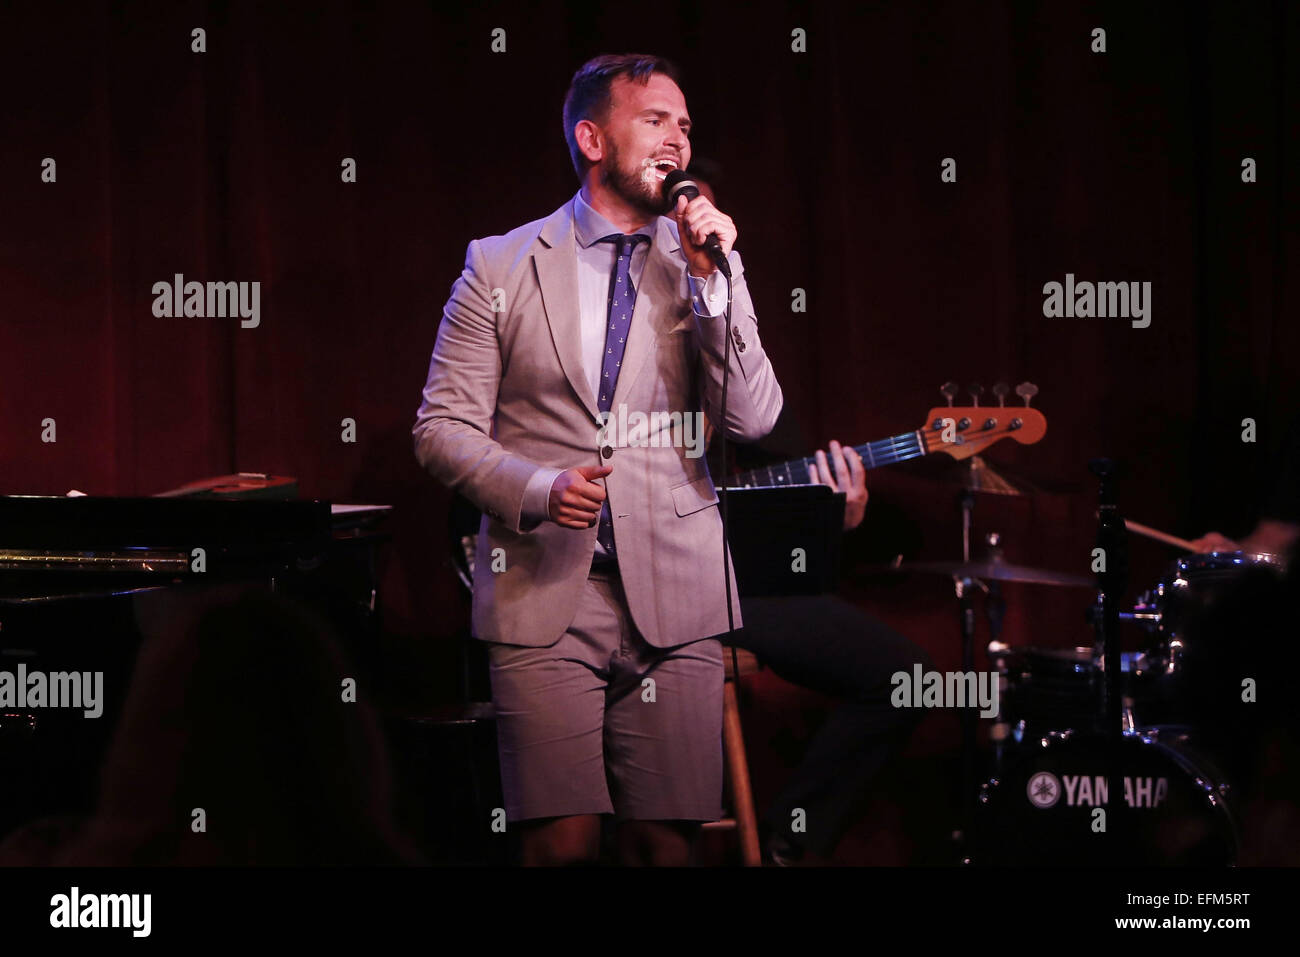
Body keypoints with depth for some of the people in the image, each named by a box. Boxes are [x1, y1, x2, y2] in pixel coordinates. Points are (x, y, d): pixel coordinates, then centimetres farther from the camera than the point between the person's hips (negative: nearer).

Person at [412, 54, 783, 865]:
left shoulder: (704, 265, 11)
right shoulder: (501, 266, 6)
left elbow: (753, 420, 0)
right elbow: (443, 426, 4)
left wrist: (713, 278, -9)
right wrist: (537, 490, -13)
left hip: (673, 594, 2)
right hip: (543, 593, -2)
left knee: (668, 843, 0)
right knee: (563, 844, -10)